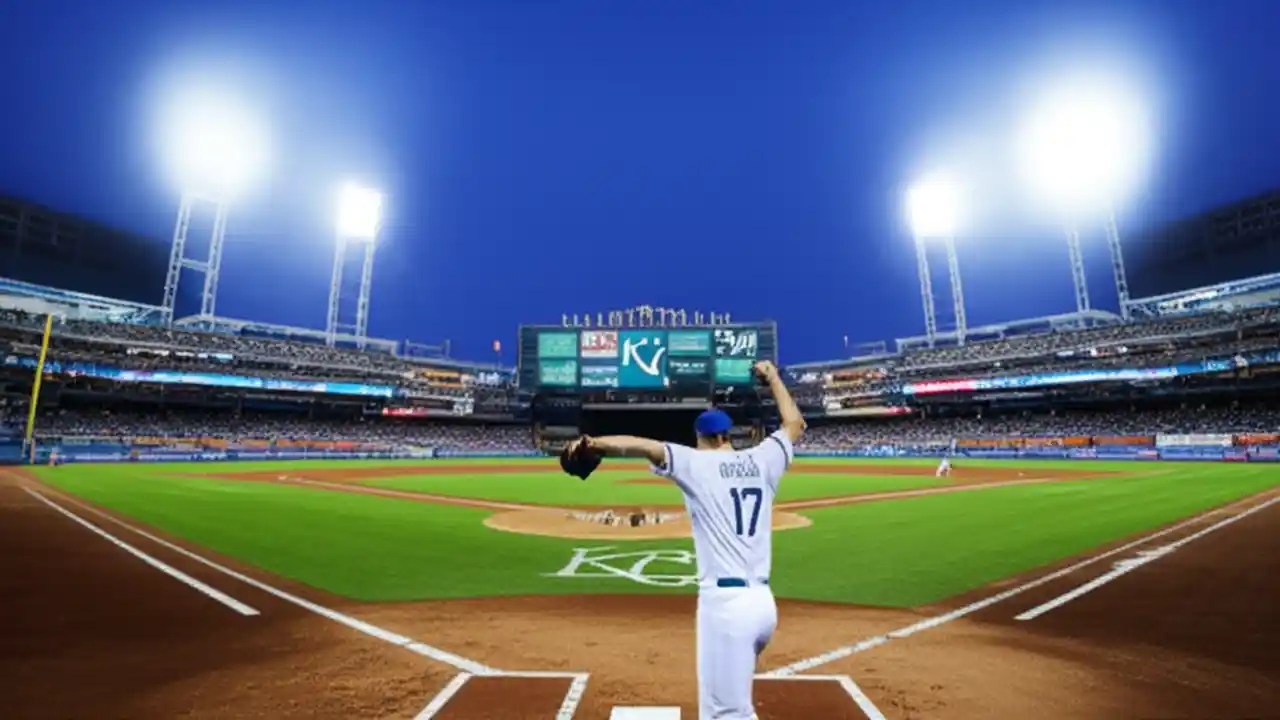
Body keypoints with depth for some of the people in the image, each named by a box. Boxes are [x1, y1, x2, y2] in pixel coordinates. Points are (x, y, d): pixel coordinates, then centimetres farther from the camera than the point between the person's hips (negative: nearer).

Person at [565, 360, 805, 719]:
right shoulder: (762, 460, 10)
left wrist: (594, 443, -24)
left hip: (726, 603, -7)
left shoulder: (697, 462, -3)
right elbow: (795, 423, 26)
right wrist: (773, 377, 36)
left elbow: (644, 446, -18)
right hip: (763, 603, 7)